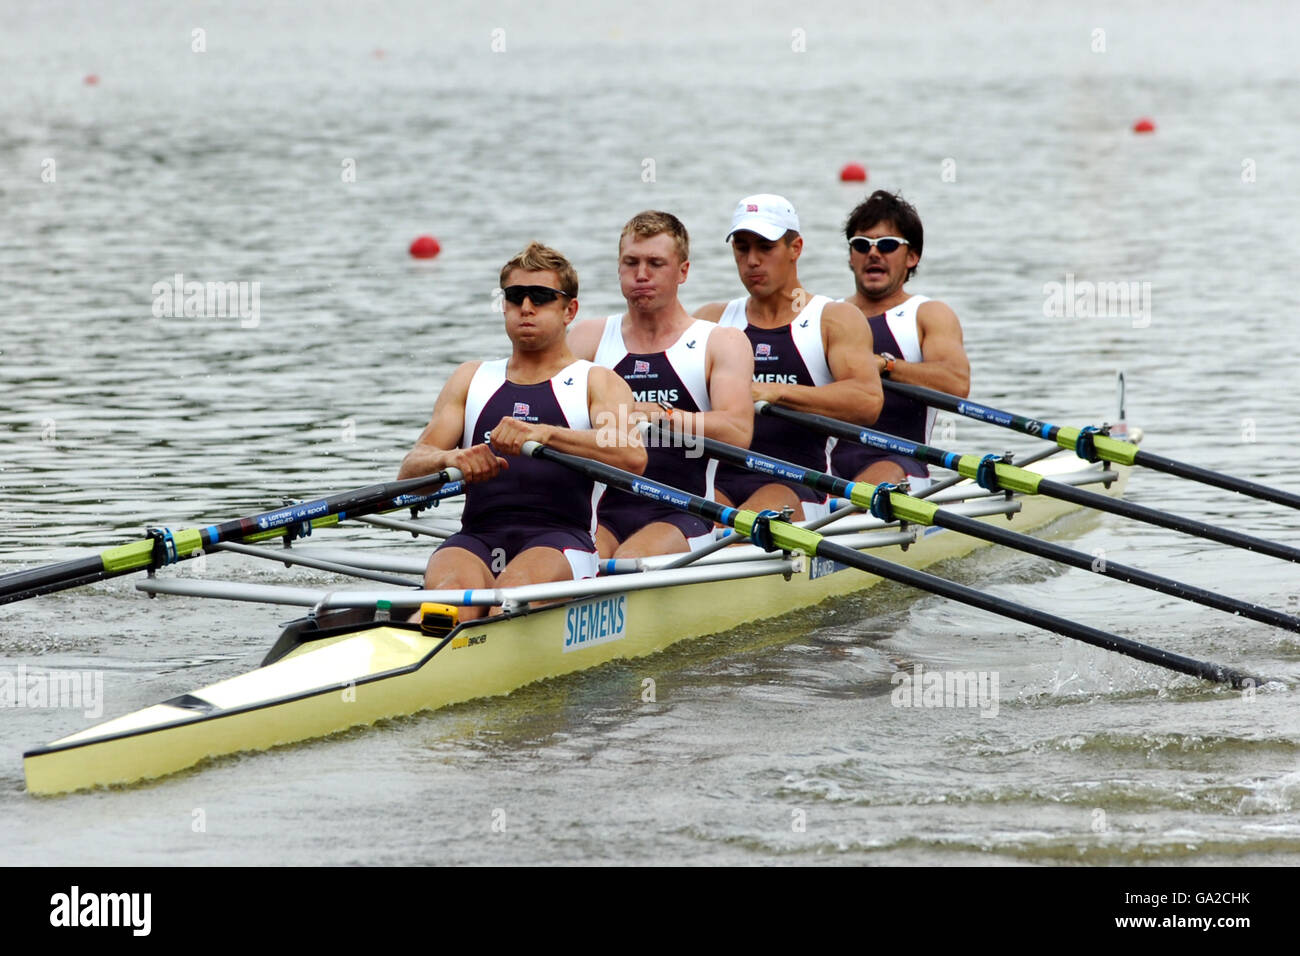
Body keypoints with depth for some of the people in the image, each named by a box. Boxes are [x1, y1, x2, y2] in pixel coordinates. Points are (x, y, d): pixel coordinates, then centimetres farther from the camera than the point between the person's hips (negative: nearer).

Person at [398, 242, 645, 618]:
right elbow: (411, 471, 12)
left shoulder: (598, 384, 15)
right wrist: (450, 459, -14)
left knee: (517, 587, -39)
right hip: (477, 539, 2)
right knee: (453, 585, -35)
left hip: (560, 540, -2)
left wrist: (545, 434, -24)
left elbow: (633, 458, -9)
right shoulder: (471, 380, 26)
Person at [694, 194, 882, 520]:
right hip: (720, 484, 3)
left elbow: (868, 401, -10)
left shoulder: (835, 319, 9)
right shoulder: (713, 319, 22)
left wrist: (776, 392, -21)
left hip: (798, 487, -3)